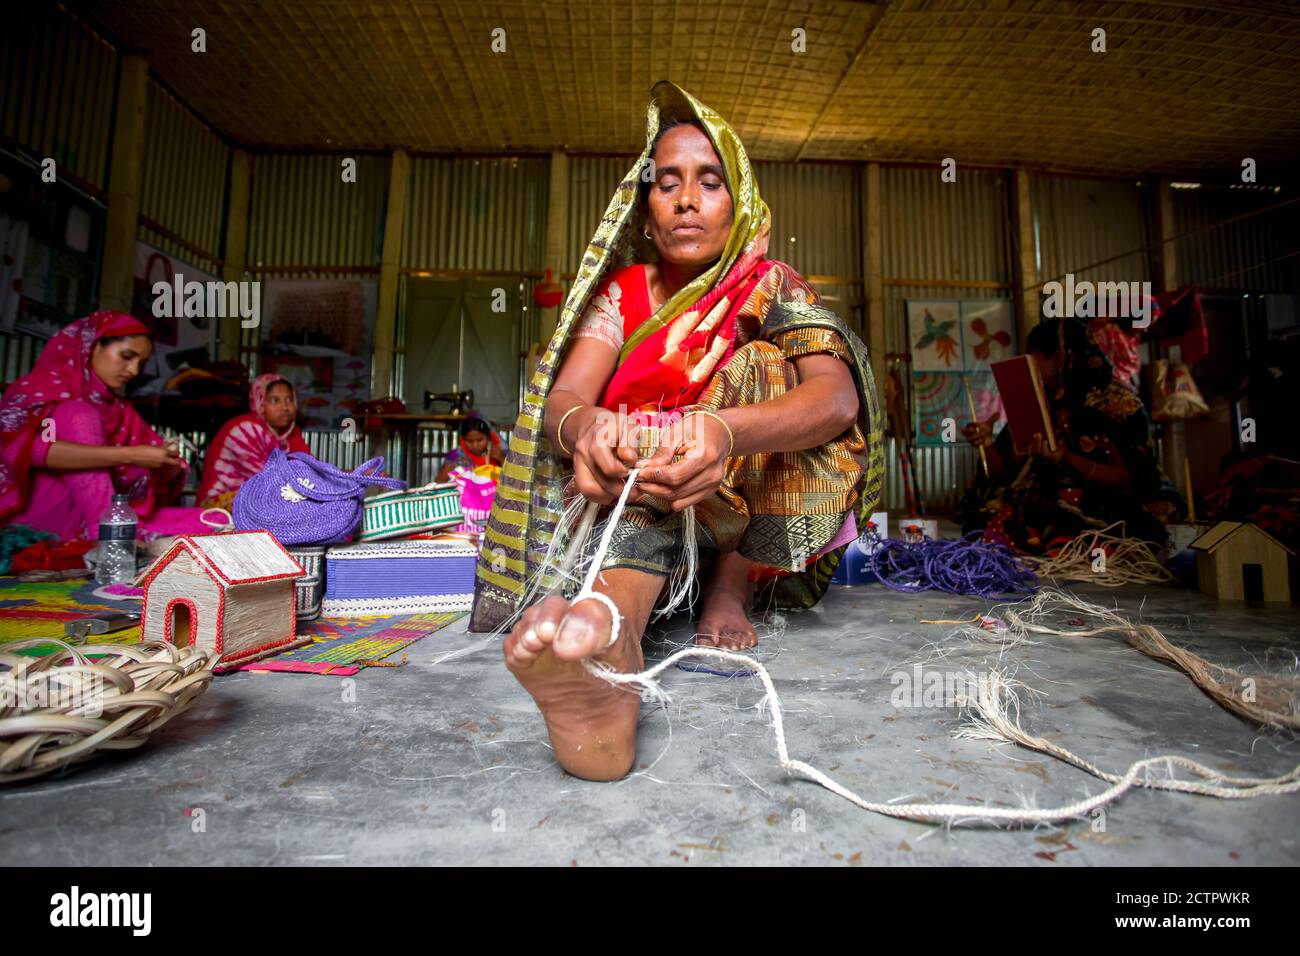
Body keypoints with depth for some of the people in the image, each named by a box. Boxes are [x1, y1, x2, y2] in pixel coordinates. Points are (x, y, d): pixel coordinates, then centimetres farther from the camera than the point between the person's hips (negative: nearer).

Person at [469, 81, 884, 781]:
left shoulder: (772, 288, -1)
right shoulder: (621, 293, 4)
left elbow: (838, 397, -21)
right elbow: (564, 395, -14)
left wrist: (724, 431, -43)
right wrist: (581, 426, -41)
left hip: (756, 525, 0)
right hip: (639, 508, 0)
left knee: (765, 363, -20)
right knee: (634, 456, -31)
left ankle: (730, 592, -20)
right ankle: (611, 637, -59)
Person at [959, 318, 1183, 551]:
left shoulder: (1118, 403, 1)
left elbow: (1129, 482, -8)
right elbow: (1006, 474, 10)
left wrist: (1068, 458, -23)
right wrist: (988, 442, -9)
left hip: (1101, 511, -4)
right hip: (1040, 507, 4)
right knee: (996, 529, -29)